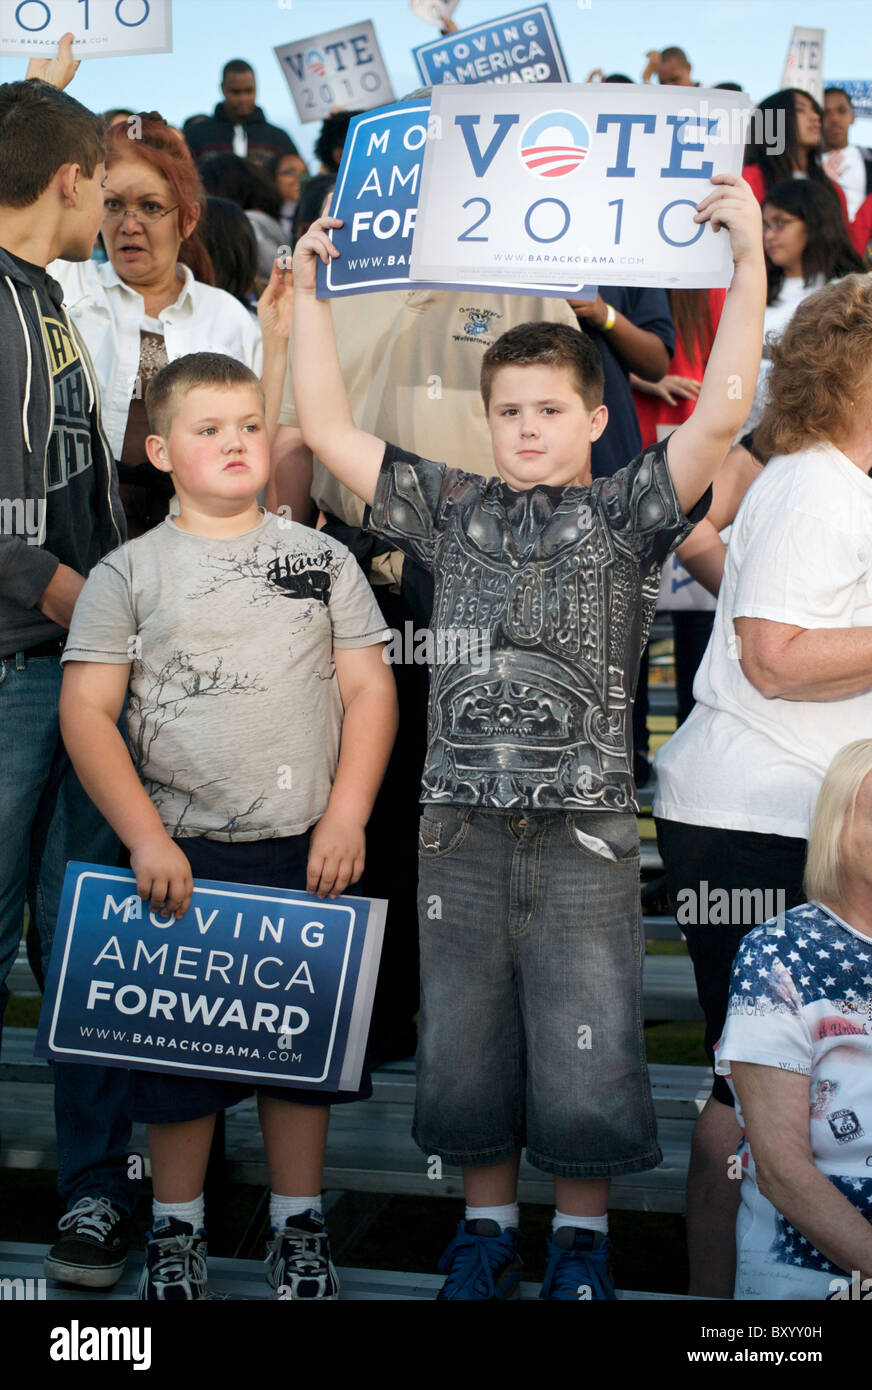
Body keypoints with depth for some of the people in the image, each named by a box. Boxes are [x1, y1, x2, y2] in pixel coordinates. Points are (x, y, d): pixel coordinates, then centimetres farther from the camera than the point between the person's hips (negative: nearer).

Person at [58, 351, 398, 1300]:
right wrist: (146, 838, -11)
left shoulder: (322, 558, 6)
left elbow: (369, 690, 5)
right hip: (181, 854, -1)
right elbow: (85, 711, -3)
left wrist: (345, 818, -6)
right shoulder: (130, 571, 1)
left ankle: (299, 1227, 27)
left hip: (306, 850, 1)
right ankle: (176, 1231, 26)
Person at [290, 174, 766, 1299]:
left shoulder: (626, 513, 4)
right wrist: (310, 296, 10)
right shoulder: (452, 510, 12)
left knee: (586, 1049, 3)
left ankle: (581, 1232, 24)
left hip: (583, 834, -3)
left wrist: (747, 262, -13)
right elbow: (329, 430, 11)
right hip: (460, 828, 3)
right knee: (465, 1039, 11)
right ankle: (486, 1221, 30)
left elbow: (719, 416, -10)